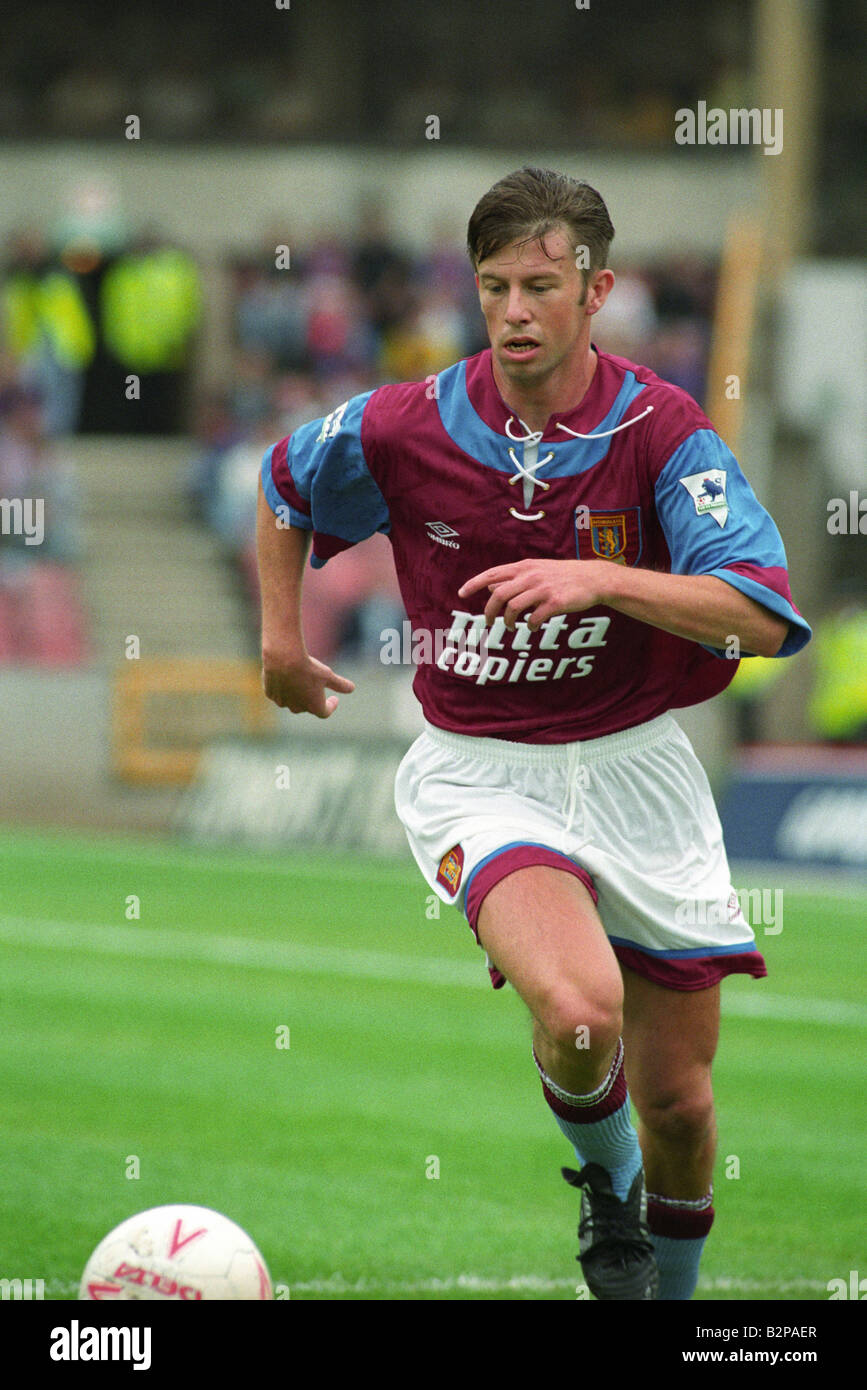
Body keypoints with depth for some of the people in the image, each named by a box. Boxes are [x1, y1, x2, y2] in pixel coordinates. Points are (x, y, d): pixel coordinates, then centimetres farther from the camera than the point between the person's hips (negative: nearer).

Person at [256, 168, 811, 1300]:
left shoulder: (662, 430, -12)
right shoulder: (404, 431, -8)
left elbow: (763, 616, -22)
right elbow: (284, 483, 14)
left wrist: (598, 578, -32)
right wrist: (282, 636, 13)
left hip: (634, 767, 1)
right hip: (477, 772, -1)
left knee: (678, 1097, 6)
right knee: (579, 1008, -29)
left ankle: (672, 1293, 35)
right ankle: (606, 1179, 5)